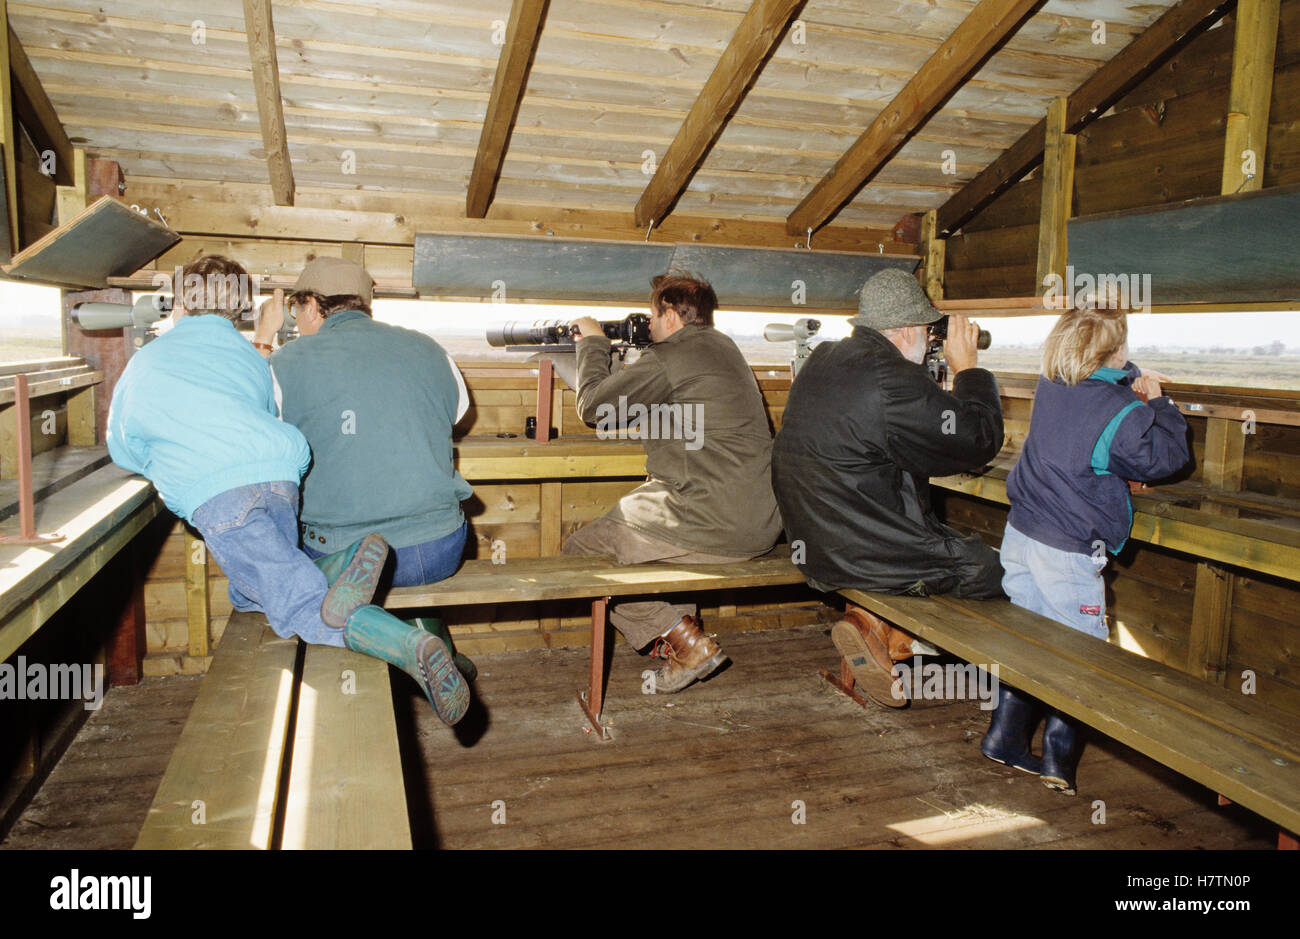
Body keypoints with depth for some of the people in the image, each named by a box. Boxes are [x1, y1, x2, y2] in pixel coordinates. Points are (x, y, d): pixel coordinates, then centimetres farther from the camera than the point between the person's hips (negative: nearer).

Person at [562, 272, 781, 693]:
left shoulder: (670, 357, -12)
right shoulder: (722, 347, 17)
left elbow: (593, 405, -3)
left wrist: (593, 344, 11)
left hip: (715, 524, -10)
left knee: (579, 549, 2)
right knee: (635, 508, 32)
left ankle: (686, 642, 0)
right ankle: (682, 617, 24)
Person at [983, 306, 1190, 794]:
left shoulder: (1050, 387, 1)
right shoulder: (1121, 413, -18)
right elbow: (1167, 457, -1)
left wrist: (1134, 390, 11)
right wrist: (1158, 404, 9)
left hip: (1020, 534, 7)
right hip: (1067, 553, -7)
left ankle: (1006, 735, 25)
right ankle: (1058, 757, 13)